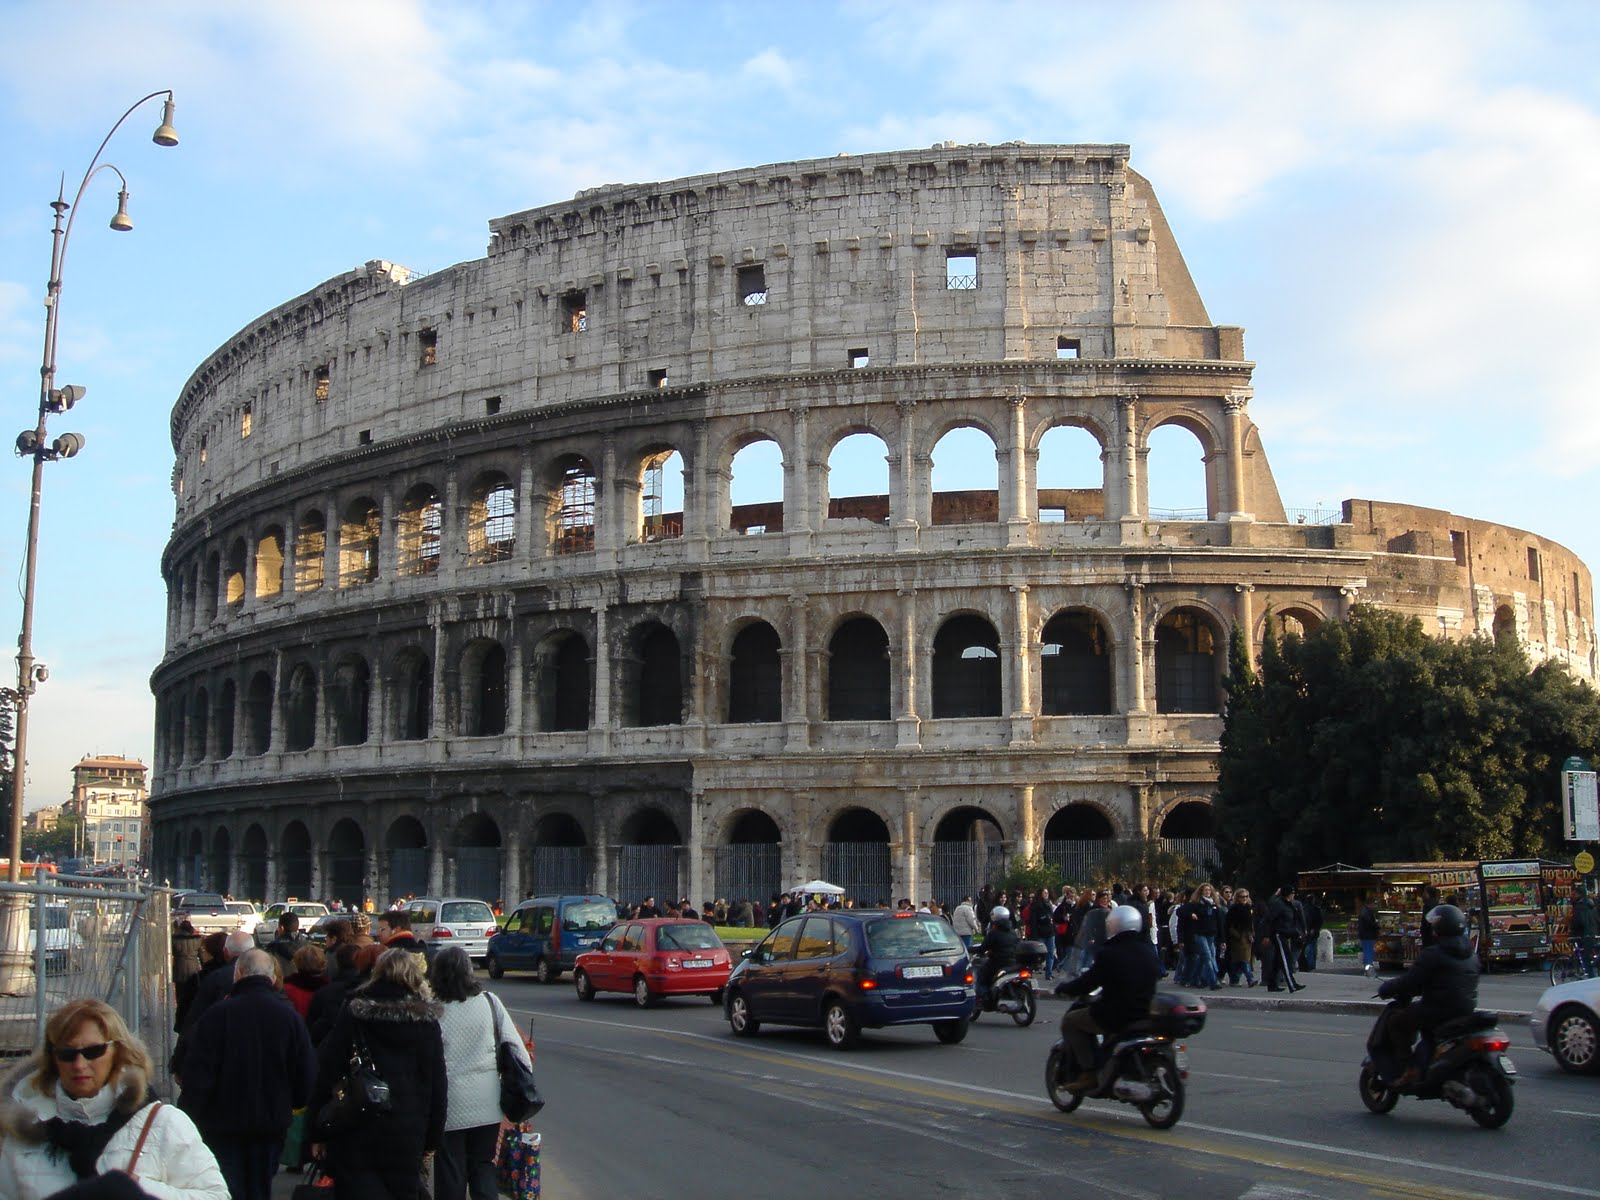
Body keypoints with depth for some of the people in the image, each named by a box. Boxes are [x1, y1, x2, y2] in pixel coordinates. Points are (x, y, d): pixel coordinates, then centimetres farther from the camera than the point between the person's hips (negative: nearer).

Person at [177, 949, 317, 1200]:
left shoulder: (217, 1015, -14)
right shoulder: (290, 1016, -4)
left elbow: (197, 1075, -13)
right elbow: (307, 1075, 1)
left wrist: (188, 1118, -2)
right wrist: (293, 1104, 19)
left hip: (223, 1124, -3)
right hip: (271, 1124, 3)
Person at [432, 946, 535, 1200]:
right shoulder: (489, 1002, -1)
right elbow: (514, 1045, -1)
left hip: (451, 1105, -3)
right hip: (487, 1103, 3)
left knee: (451, 1175, 10)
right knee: (483, 1166, 17)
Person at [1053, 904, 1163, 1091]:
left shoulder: (1108, 953, -13)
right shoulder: (1150, 951, 6)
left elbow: (1086, 984, -8)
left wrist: (1063, 987, 11)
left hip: (1116, 1016, -7)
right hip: (1147, 1015, 7)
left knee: (1070, 1021, 10)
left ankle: (1088, 1073, -1)